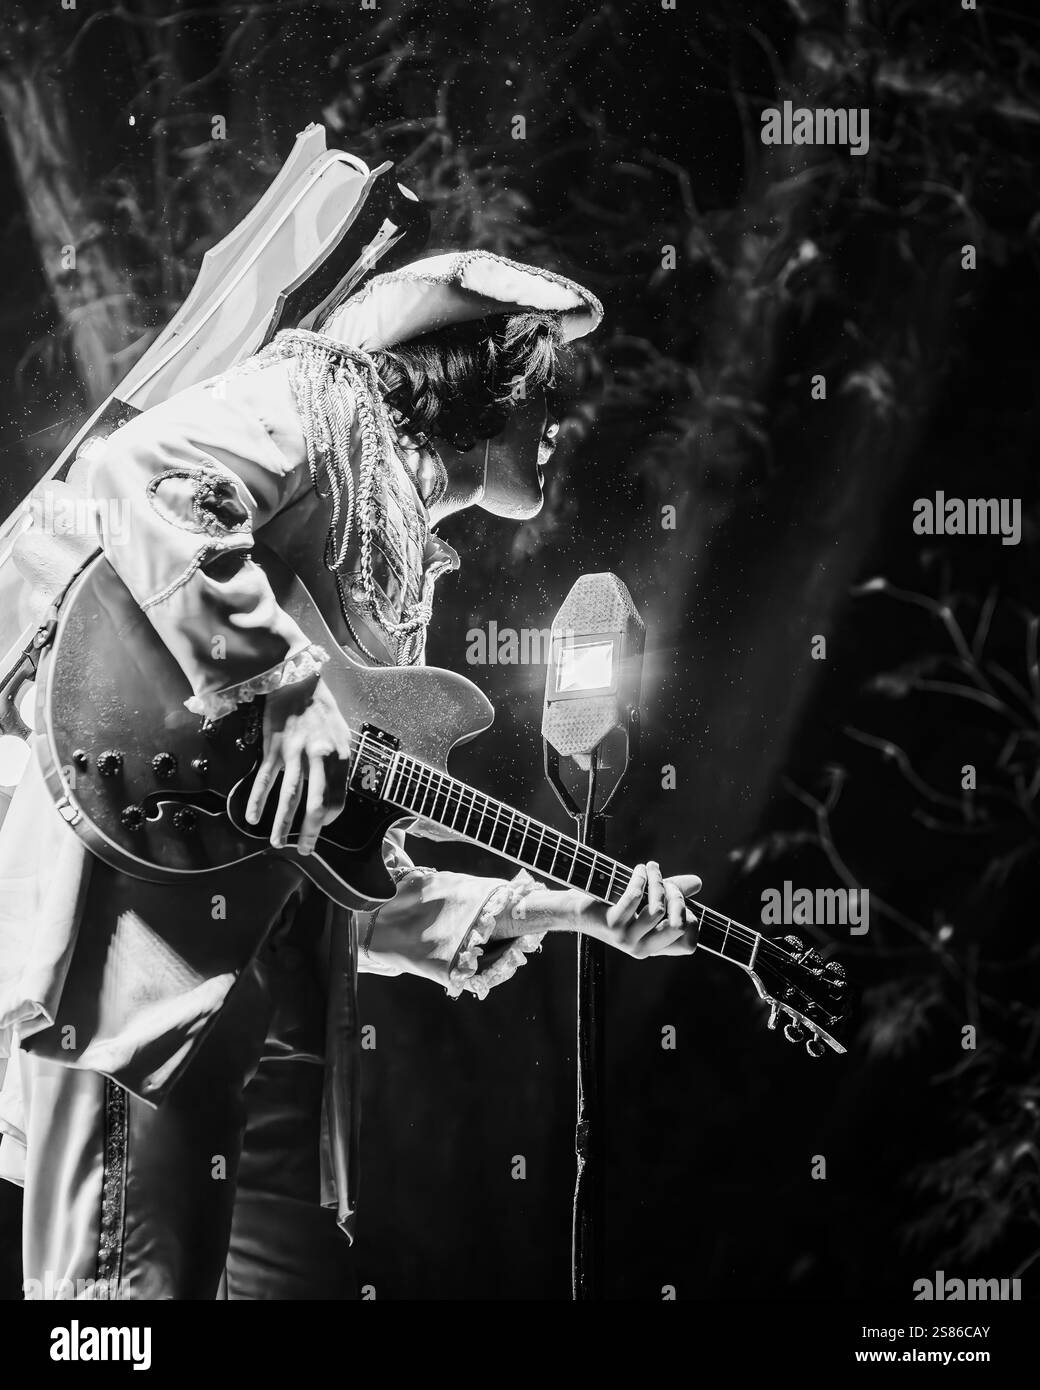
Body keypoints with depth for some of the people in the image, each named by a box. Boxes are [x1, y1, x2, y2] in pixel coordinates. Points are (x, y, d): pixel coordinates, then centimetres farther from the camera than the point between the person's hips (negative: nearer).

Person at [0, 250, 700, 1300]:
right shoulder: (324, 399, 6)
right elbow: (141, 467, -19)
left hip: (284, 965, 9)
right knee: (137, 1277, -9)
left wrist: (569, 907, 17)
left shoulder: (408, 560, 27)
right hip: (146, 908, -9)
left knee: (298, 1272, 11)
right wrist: (286, 686, -20)